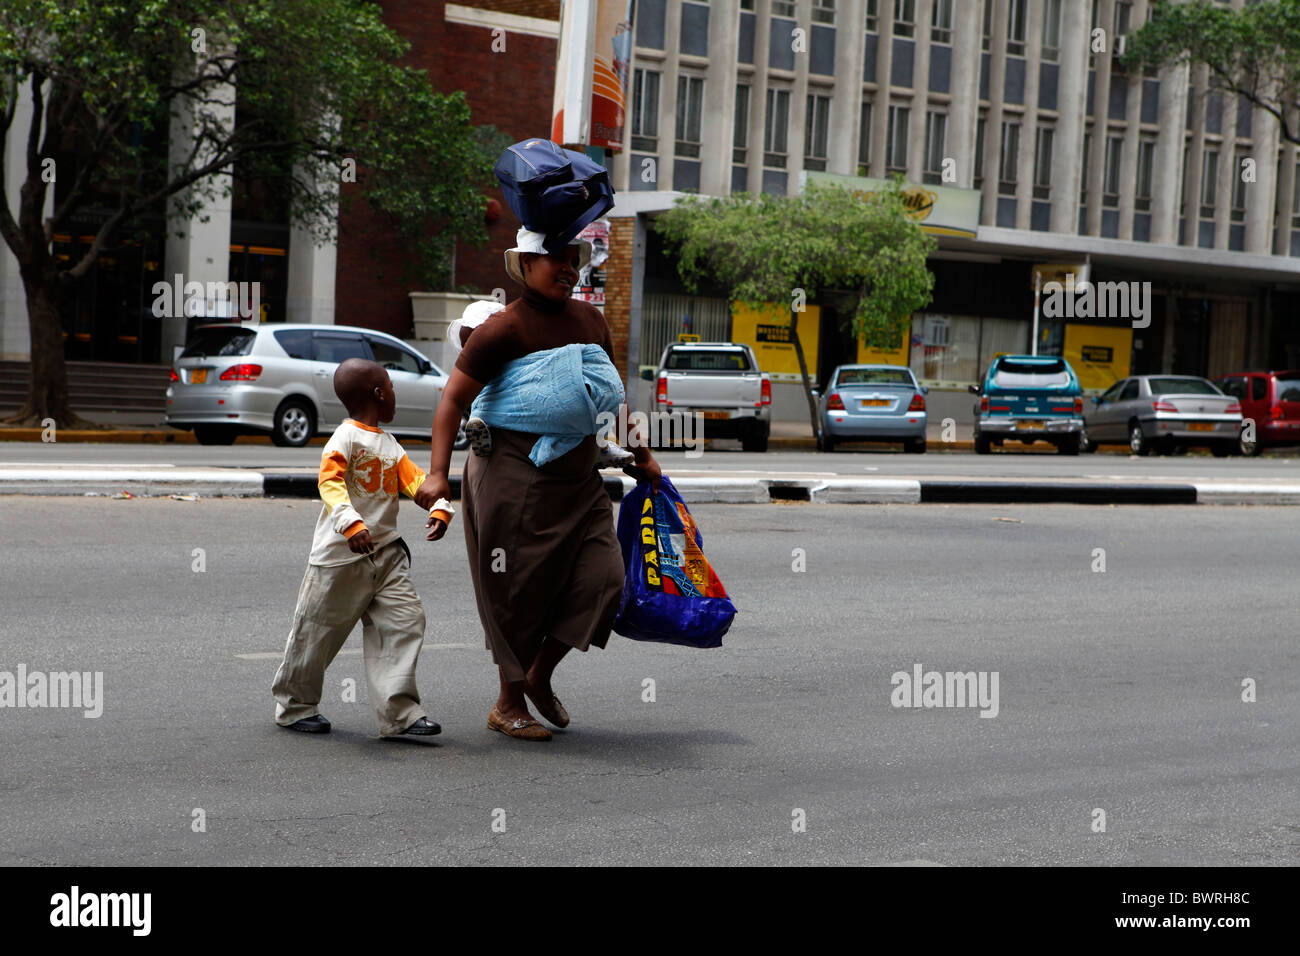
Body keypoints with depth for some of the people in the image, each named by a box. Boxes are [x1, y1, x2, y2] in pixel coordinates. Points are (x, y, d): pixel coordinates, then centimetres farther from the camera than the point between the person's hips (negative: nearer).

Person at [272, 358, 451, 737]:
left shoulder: (389, 444, 14)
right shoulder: (346, 438, -12)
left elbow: (413, 478, 9)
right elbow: (330, 482, -24)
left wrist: (439, 506, -11)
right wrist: (351, 524, -38)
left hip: (386, 553, 7)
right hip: (341, 557, -7)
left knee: (405, 620, -4)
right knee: (317, 633, 5)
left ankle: (399, 712, -2)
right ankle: (295, 705, 24)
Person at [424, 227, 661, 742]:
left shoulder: (591, 320, 12)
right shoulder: (504, 328, -9)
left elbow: (612, 395, 25)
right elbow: (453, 399, -12)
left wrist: (639, 453, 22)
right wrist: (438, 472, -21)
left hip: (578, 481, 7)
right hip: (516, 480, -6)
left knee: (603, 576, -1)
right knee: (519, 592, 0)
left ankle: (540, 677, 19)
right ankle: (509, 704, 17)